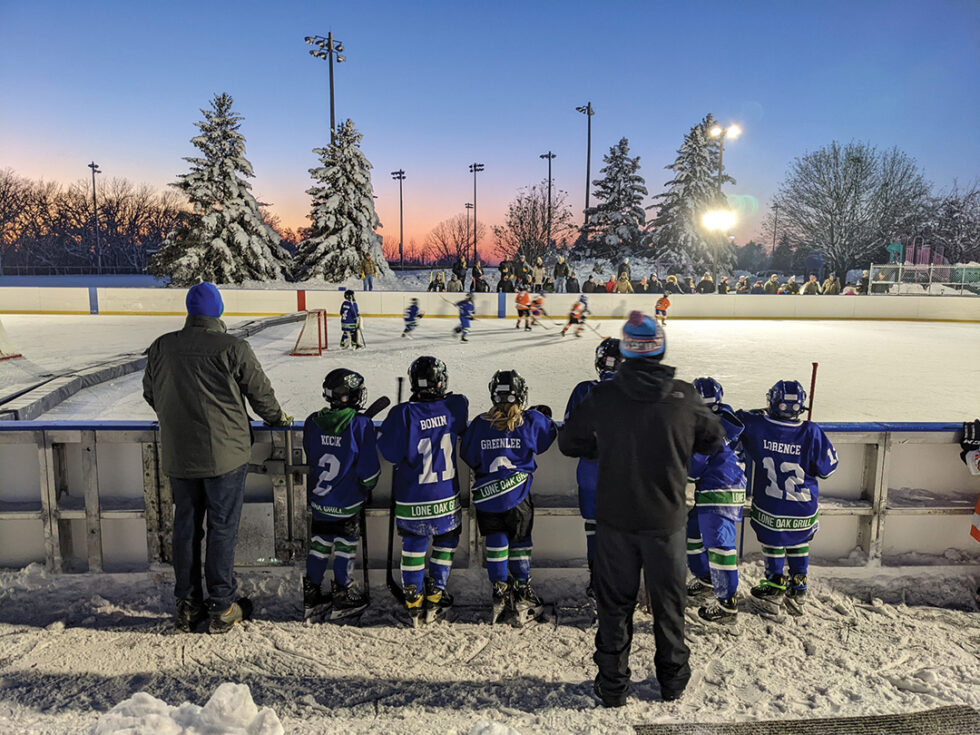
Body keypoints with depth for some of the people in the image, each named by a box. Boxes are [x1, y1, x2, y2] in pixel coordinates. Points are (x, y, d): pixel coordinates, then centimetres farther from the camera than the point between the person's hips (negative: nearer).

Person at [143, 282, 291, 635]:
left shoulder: (161, 347, 0)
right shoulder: (233, 348, -13)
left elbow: (151, 393, 13)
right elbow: (260, 392, -5)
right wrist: (278, 418, 15)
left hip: (178, 456, 4)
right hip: (224, 455, -4)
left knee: (186, 527, 15)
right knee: (222, 528, 6)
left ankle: (187, 605, 26)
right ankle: (221, 608, 15)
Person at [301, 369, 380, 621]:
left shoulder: (312, 422, -3)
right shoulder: (361, 425, -18)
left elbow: (309, 458, 10)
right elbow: (369, 469, -14)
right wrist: (367, 487, 6)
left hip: (318, 501, 5)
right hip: (347, 505, -5)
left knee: (319, 546, 17)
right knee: (345, 547, 8)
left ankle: (311, 597, 27)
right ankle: (343, 599, 20)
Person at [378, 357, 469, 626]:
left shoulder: (403, 414, -17)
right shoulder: (456, 407, -10)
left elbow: (391, 452, -11)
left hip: (410, 499, 0)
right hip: (446, 497, 1)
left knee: (413, 543, 18)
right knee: (446, 540, 22)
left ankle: (413, 599, 23)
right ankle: (435, 595, 23)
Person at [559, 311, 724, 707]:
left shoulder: (602, 396, -11)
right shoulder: (684, 396, -10)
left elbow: (569, 442, 0)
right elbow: (714, 440, 5)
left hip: (614, 519, 0)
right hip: (666, 519, 1)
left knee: (614, 603, 14)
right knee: (669, 601, 19)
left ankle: (612, 684, 26)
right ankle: (672, 679, 35)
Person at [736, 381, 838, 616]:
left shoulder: (756, 426, -18)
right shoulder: (811, 433, -18)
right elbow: (827, 469, -7)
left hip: (768, 510, -1)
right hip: (803, 512, 1)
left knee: (773, 544, 20)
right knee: (799, 544, 24)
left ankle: (774, 589, 26)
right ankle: (798, 590, 31)